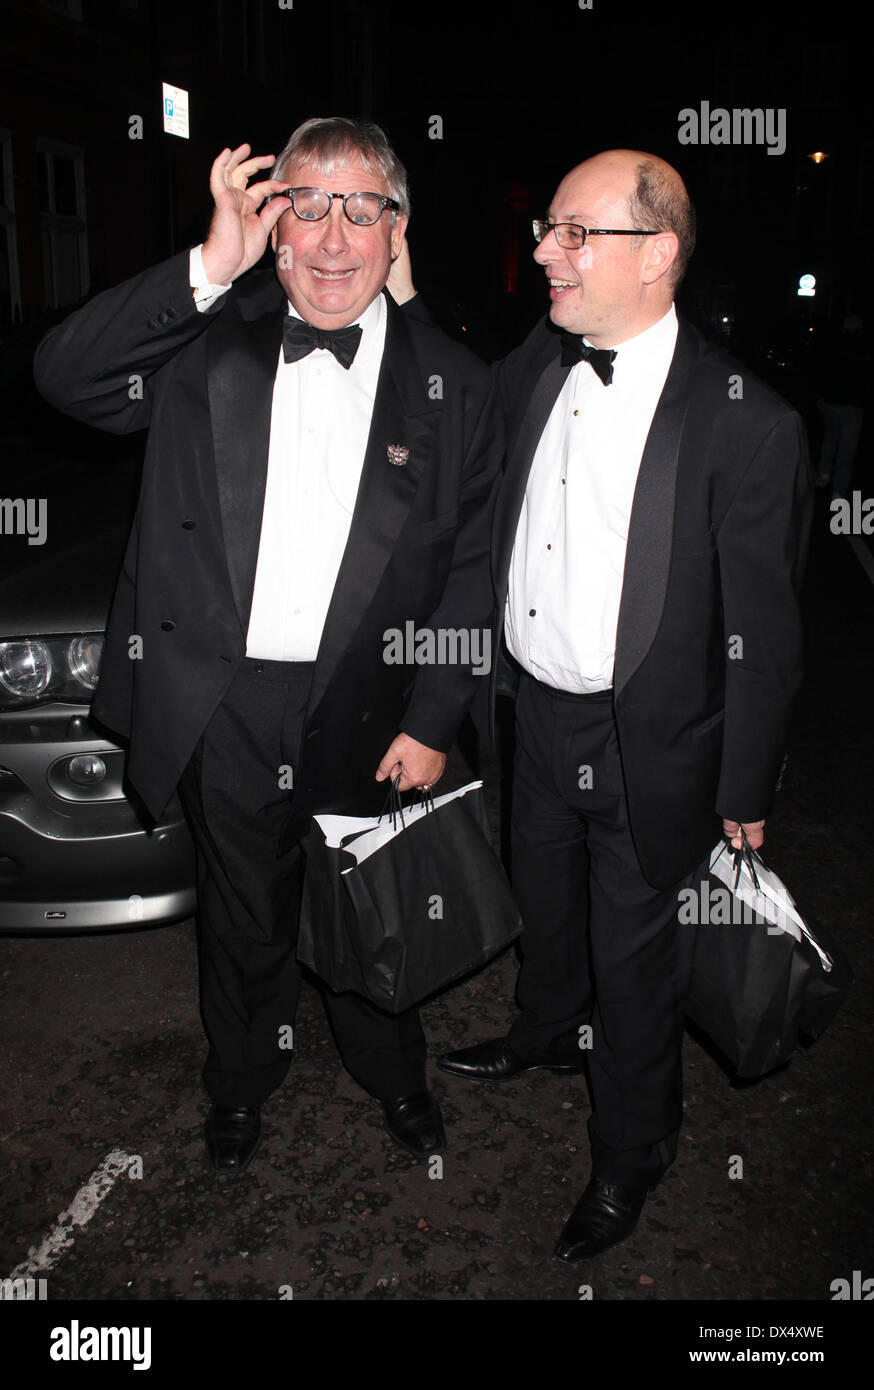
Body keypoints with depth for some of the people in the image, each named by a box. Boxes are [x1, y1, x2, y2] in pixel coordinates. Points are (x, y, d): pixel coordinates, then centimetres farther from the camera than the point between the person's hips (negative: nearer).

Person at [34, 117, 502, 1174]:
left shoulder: (452, 385, -2)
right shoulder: (208, 345, -3)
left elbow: (471, 566, -1)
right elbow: (63, 377, -16)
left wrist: (432, 721, -5)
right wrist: (208, 270, -24)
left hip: (368, 713, 0)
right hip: (224, 707, 0)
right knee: (245, 922, 19)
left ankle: (393, 1078, 48)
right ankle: (242, 1083, 47)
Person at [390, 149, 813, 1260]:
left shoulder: (744, 421, -20)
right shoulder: (539, 365, -3)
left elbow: (764, 630, -14)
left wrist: (746, 793, -9)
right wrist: (400, 299, 2)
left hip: (647, 749, -5)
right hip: (537, 717, 6)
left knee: (634, 959, 14)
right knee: (545, 905, 28)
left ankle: (629, 1157, 40)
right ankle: (548, 1034, 59)